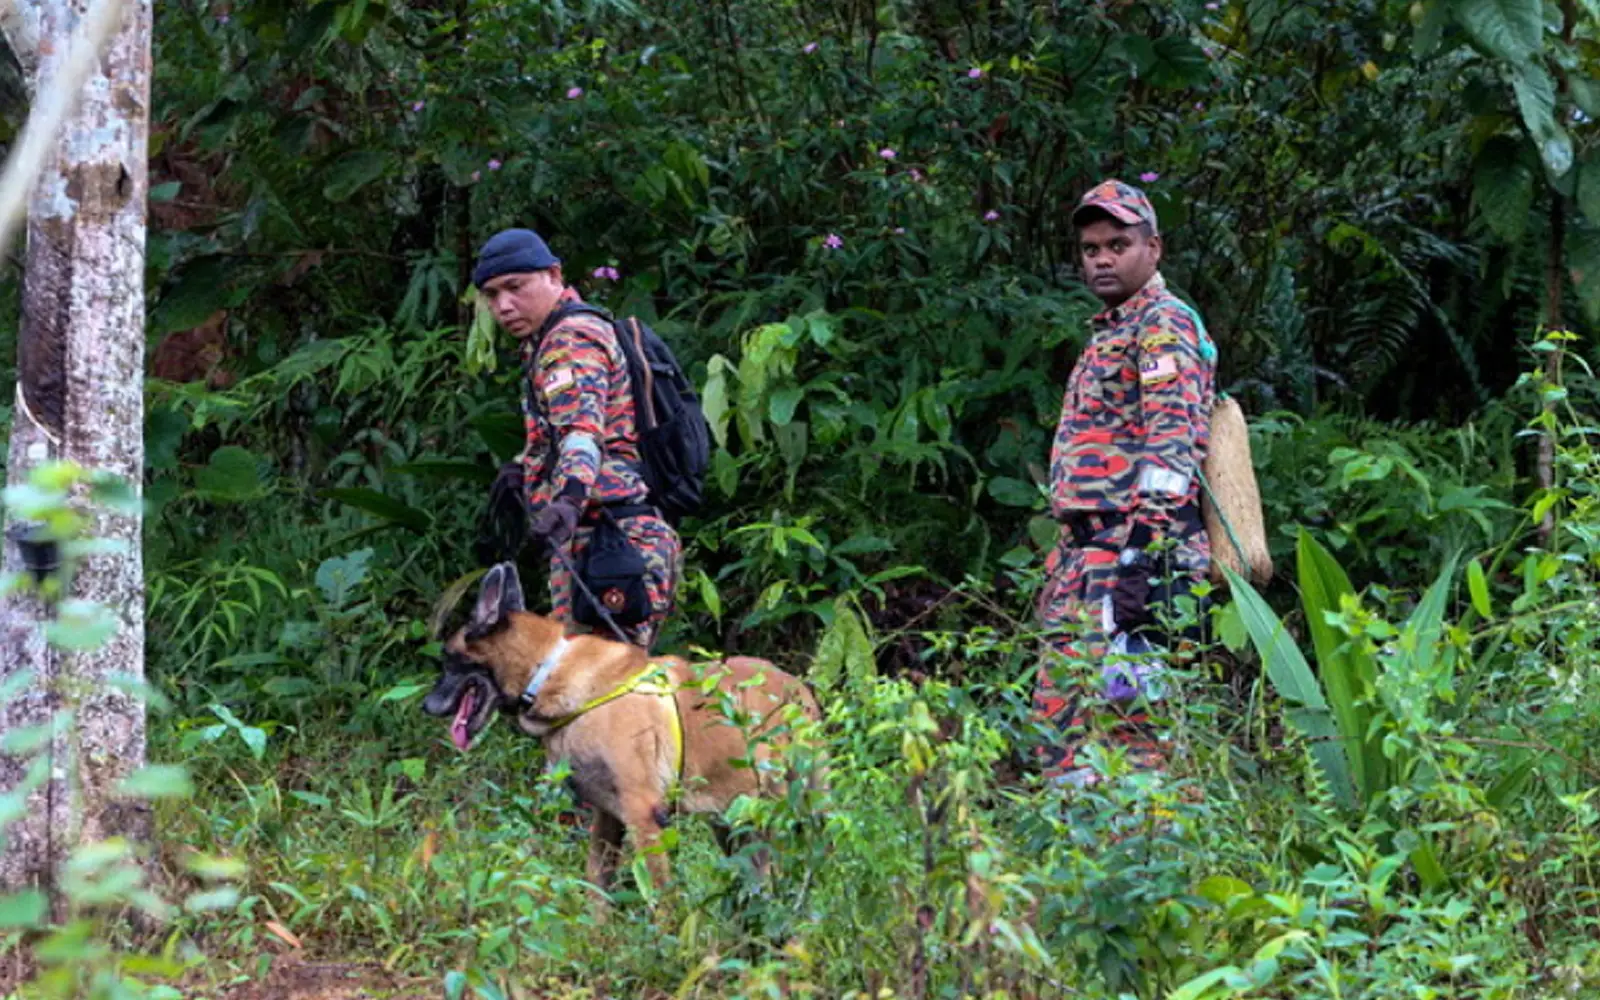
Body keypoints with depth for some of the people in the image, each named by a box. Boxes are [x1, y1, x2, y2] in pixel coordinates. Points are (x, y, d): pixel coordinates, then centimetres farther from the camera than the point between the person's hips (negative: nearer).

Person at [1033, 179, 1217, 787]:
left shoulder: (1164, 325, -7)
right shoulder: (1108, 333, 25)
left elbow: (1173, 441, -18)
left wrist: (1145, 554, -26)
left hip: (1127, 553, -11)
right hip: (1083, 552, 11)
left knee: (1120, 716, -14)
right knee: (1060, 715, 9)